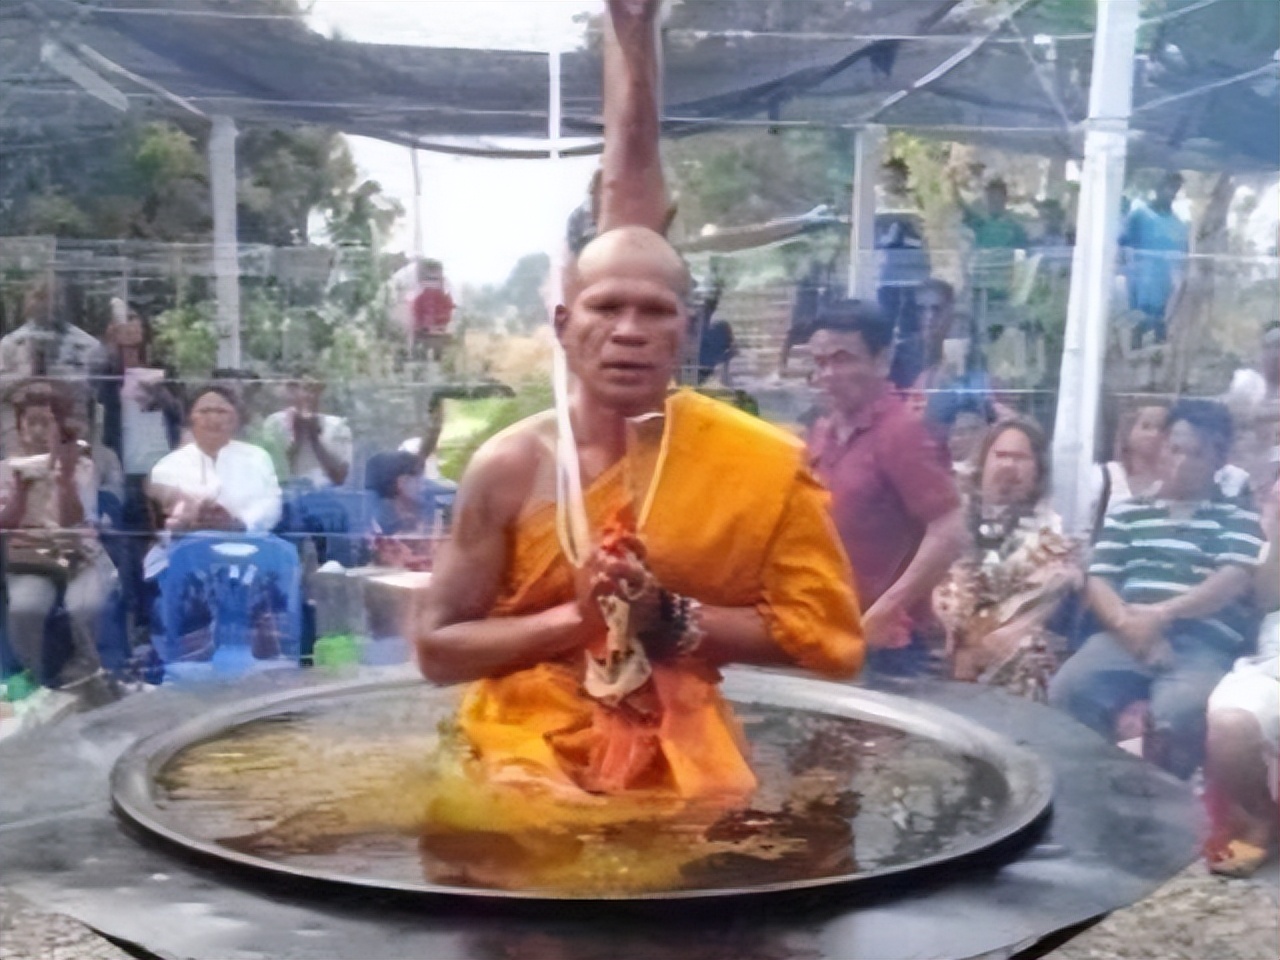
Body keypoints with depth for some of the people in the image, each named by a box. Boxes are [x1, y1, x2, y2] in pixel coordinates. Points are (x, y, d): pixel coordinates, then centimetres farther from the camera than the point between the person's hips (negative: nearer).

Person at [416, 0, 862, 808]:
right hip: (535, 751, -1)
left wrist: (675, 619, -14)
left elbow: (823, 632, -3)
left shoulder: (760, 465, -8)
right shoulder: (511, 467, -8)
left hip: (681, 757, 2)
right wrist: (573, 617, -16)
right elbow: (437, 646, -3)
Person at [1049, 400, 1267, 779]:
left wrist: (1162, 615, -15)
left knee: (1179, 714, -37)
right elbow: (1098, 581, 11)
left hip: (1203, 645, -2)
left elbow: (1232, 582, 0)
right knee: (1066, 693, -31)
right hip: (1126, 637, 2)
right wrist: (1128, 624, -11)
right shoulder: (1127, 513, 24)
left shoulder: (1238, 518, 18)